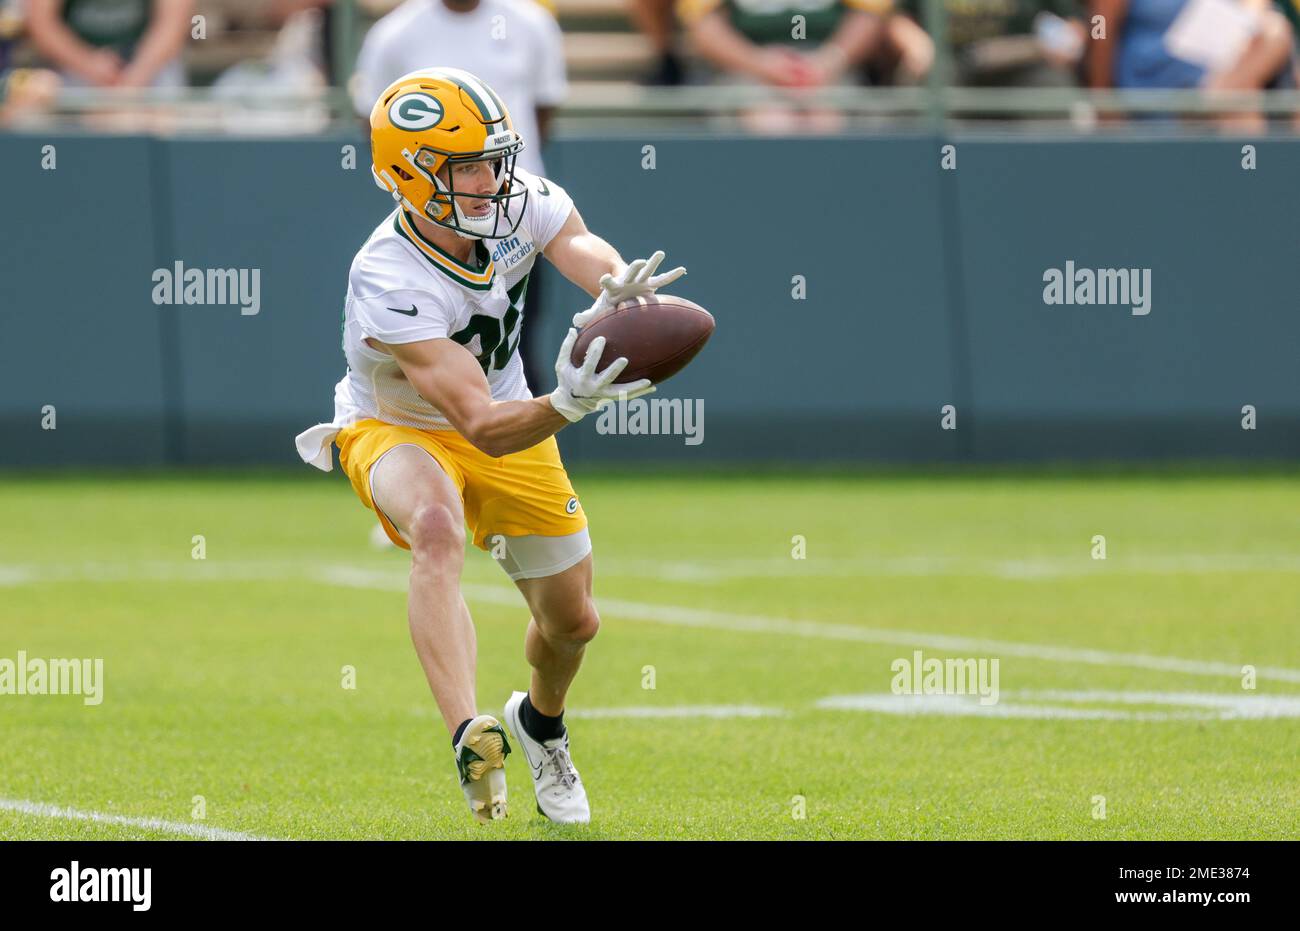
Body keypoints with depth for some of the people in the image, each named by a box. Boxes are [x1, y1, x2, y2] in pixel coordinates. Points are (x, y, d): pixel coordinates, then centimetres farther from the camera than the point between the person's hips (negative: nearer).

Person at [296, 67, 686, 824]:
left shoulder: (524, 203, -19)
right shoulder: (389, 285, -36)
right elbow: (483, 427, -41)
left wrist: (620, 289, -58)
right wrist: (567, 405, -60)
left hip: (511, 423, 6)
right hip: (397, 430, -6)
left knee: (573, 620, 13)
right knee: (438, 529, -40)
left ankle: (541, 721, 48)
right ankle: (470, 735, -54)